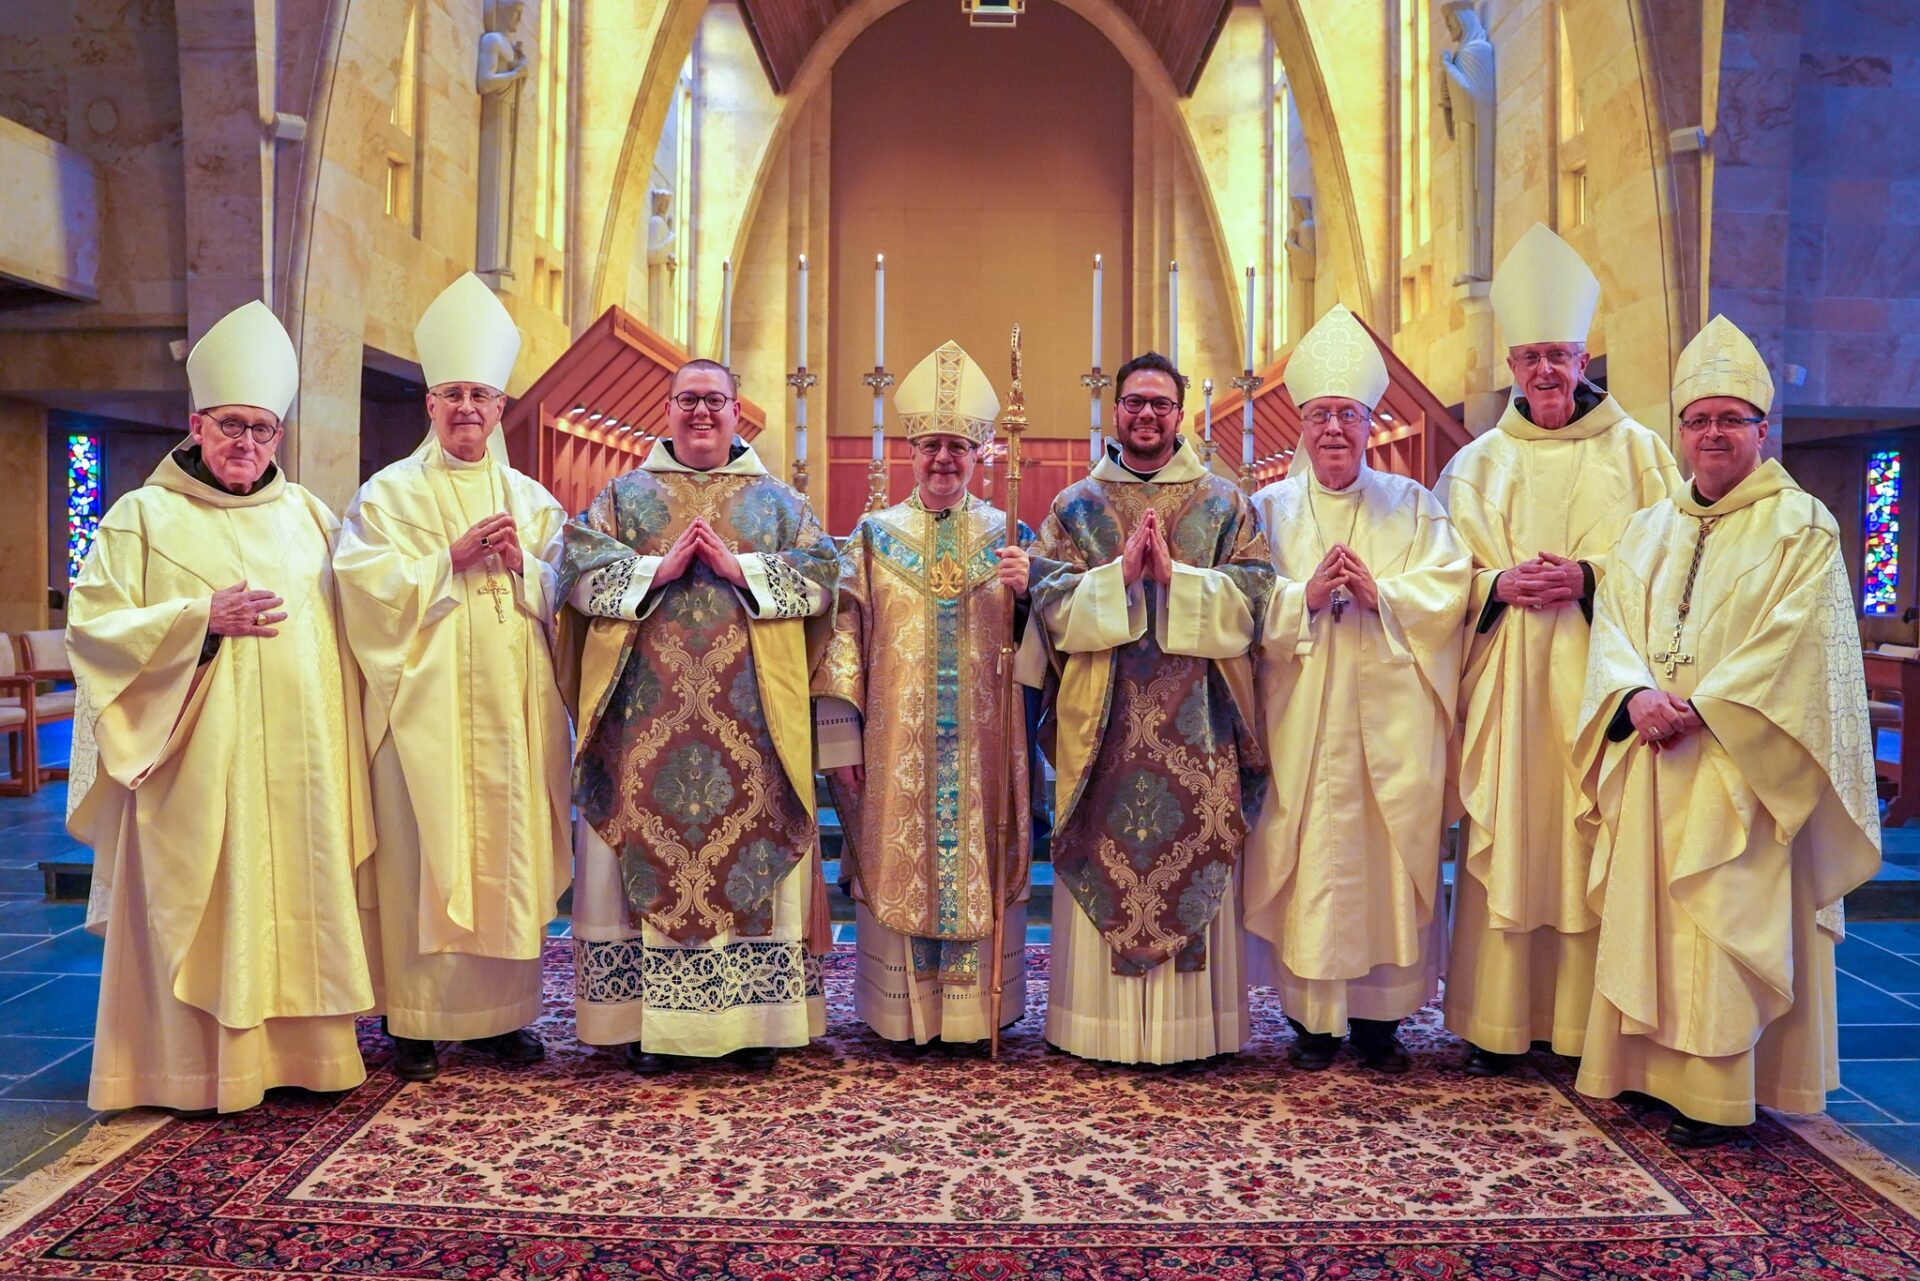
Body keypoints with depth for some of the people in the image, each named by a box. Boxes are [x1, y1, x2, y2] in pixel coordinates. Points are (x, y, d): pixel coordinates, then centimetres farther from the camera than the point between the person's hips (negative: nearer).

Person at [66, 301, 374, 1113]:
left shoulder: (307, 516, 14)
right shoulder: (145, 517, 3)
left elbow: (344, 630, 18)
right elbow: (93, 625, -4)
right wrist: (203, 617, -14)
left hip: (298, 760, 4)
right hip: (196, 760, -4)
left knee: (297, 899, 7)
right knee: (201, 912, -1)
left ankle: (299, 1050, 17)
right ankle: (193, 1068, 9)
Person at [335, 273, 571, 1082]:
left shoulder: (530, 499, 14)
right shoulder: (390, 493, 5)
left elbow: (565, 593, 9)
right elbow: (367, 585, -7)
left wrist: (518, 564, -8)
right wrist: (453, 557, -13)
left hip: (511, 703, 3)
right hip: (424, 702, -3)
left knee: (506, 853, 5)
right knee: (423, 854, -2)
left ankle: (500, 1012, 14)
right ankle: (416, 1021, 7)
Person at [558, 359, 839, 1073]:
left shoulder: (779, 500, 14)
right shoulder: (625, 494, 14)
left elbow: (820, 572, 0)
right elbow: (579, 570, 0)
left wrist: (741, 568, -11)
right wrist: (656, 569, -13)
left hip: (750, 715, 0)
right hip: (647, 714, 0)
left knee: (753, 848, -1)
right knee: (648, 845, -2)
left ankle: (754, 1016, 8)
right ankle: (648, 1023, 6)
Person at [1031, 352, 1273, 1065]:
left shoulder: (1225, 504, 9)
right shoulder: (1075, 506, 10)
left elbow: (1251, 597, -3)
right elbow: (1053, 603, -2)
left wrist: (1175, 576, -15)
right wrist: (1121, 572, -15)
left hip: (1195, 723, 0)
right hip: (1102, 721, 0)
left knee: (1194, 860, 1)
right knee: (1102, 860, 1)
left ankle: (1192, 1025, 13)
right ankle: (1101, 1026, 12)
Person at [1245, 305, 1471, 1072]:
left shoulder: (1412, 506, 9)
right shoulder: (1270, 509, 8)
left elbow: (1447, 592, -2)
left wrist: (1379, 593, -16)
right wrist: (1304, 596, -17)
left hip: (1389, 719, 1)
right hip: (1299, 719, 0)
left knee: (1387, 858, 3)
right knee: (1305, 856, 0)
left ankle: (1380, 1016, 14)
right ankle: (1312, 1017, 12)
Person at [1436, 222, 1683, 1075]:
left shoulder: (1635, 451, 8)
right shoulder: (1477, 464, 13)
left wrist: (1589, 578, -13)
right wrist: (1501, 584, -9)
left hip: (1599, 681, -1)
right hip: (1505, 681, 1)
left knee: (1591, 843, -2)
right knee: (1503, 841, 0)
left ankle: (1589, 1021, 9)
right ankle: (1495, 1023, 7)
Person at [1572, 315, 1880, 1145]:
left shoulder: (1801, 527, -1)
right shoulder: (1649, 530, 15)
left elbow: (1794, 646, -11)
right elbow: (1613, 624, 6)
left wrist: (1701, 707, -17)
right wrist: (1637, 693, -13)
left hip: (1743, 762, -5)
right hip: (1652, 759, 5)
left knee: (1728, 918, -6)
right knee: (1645, 914, 6)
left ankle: (1719, 1092, 2)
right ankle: (1652, 1068, 16)